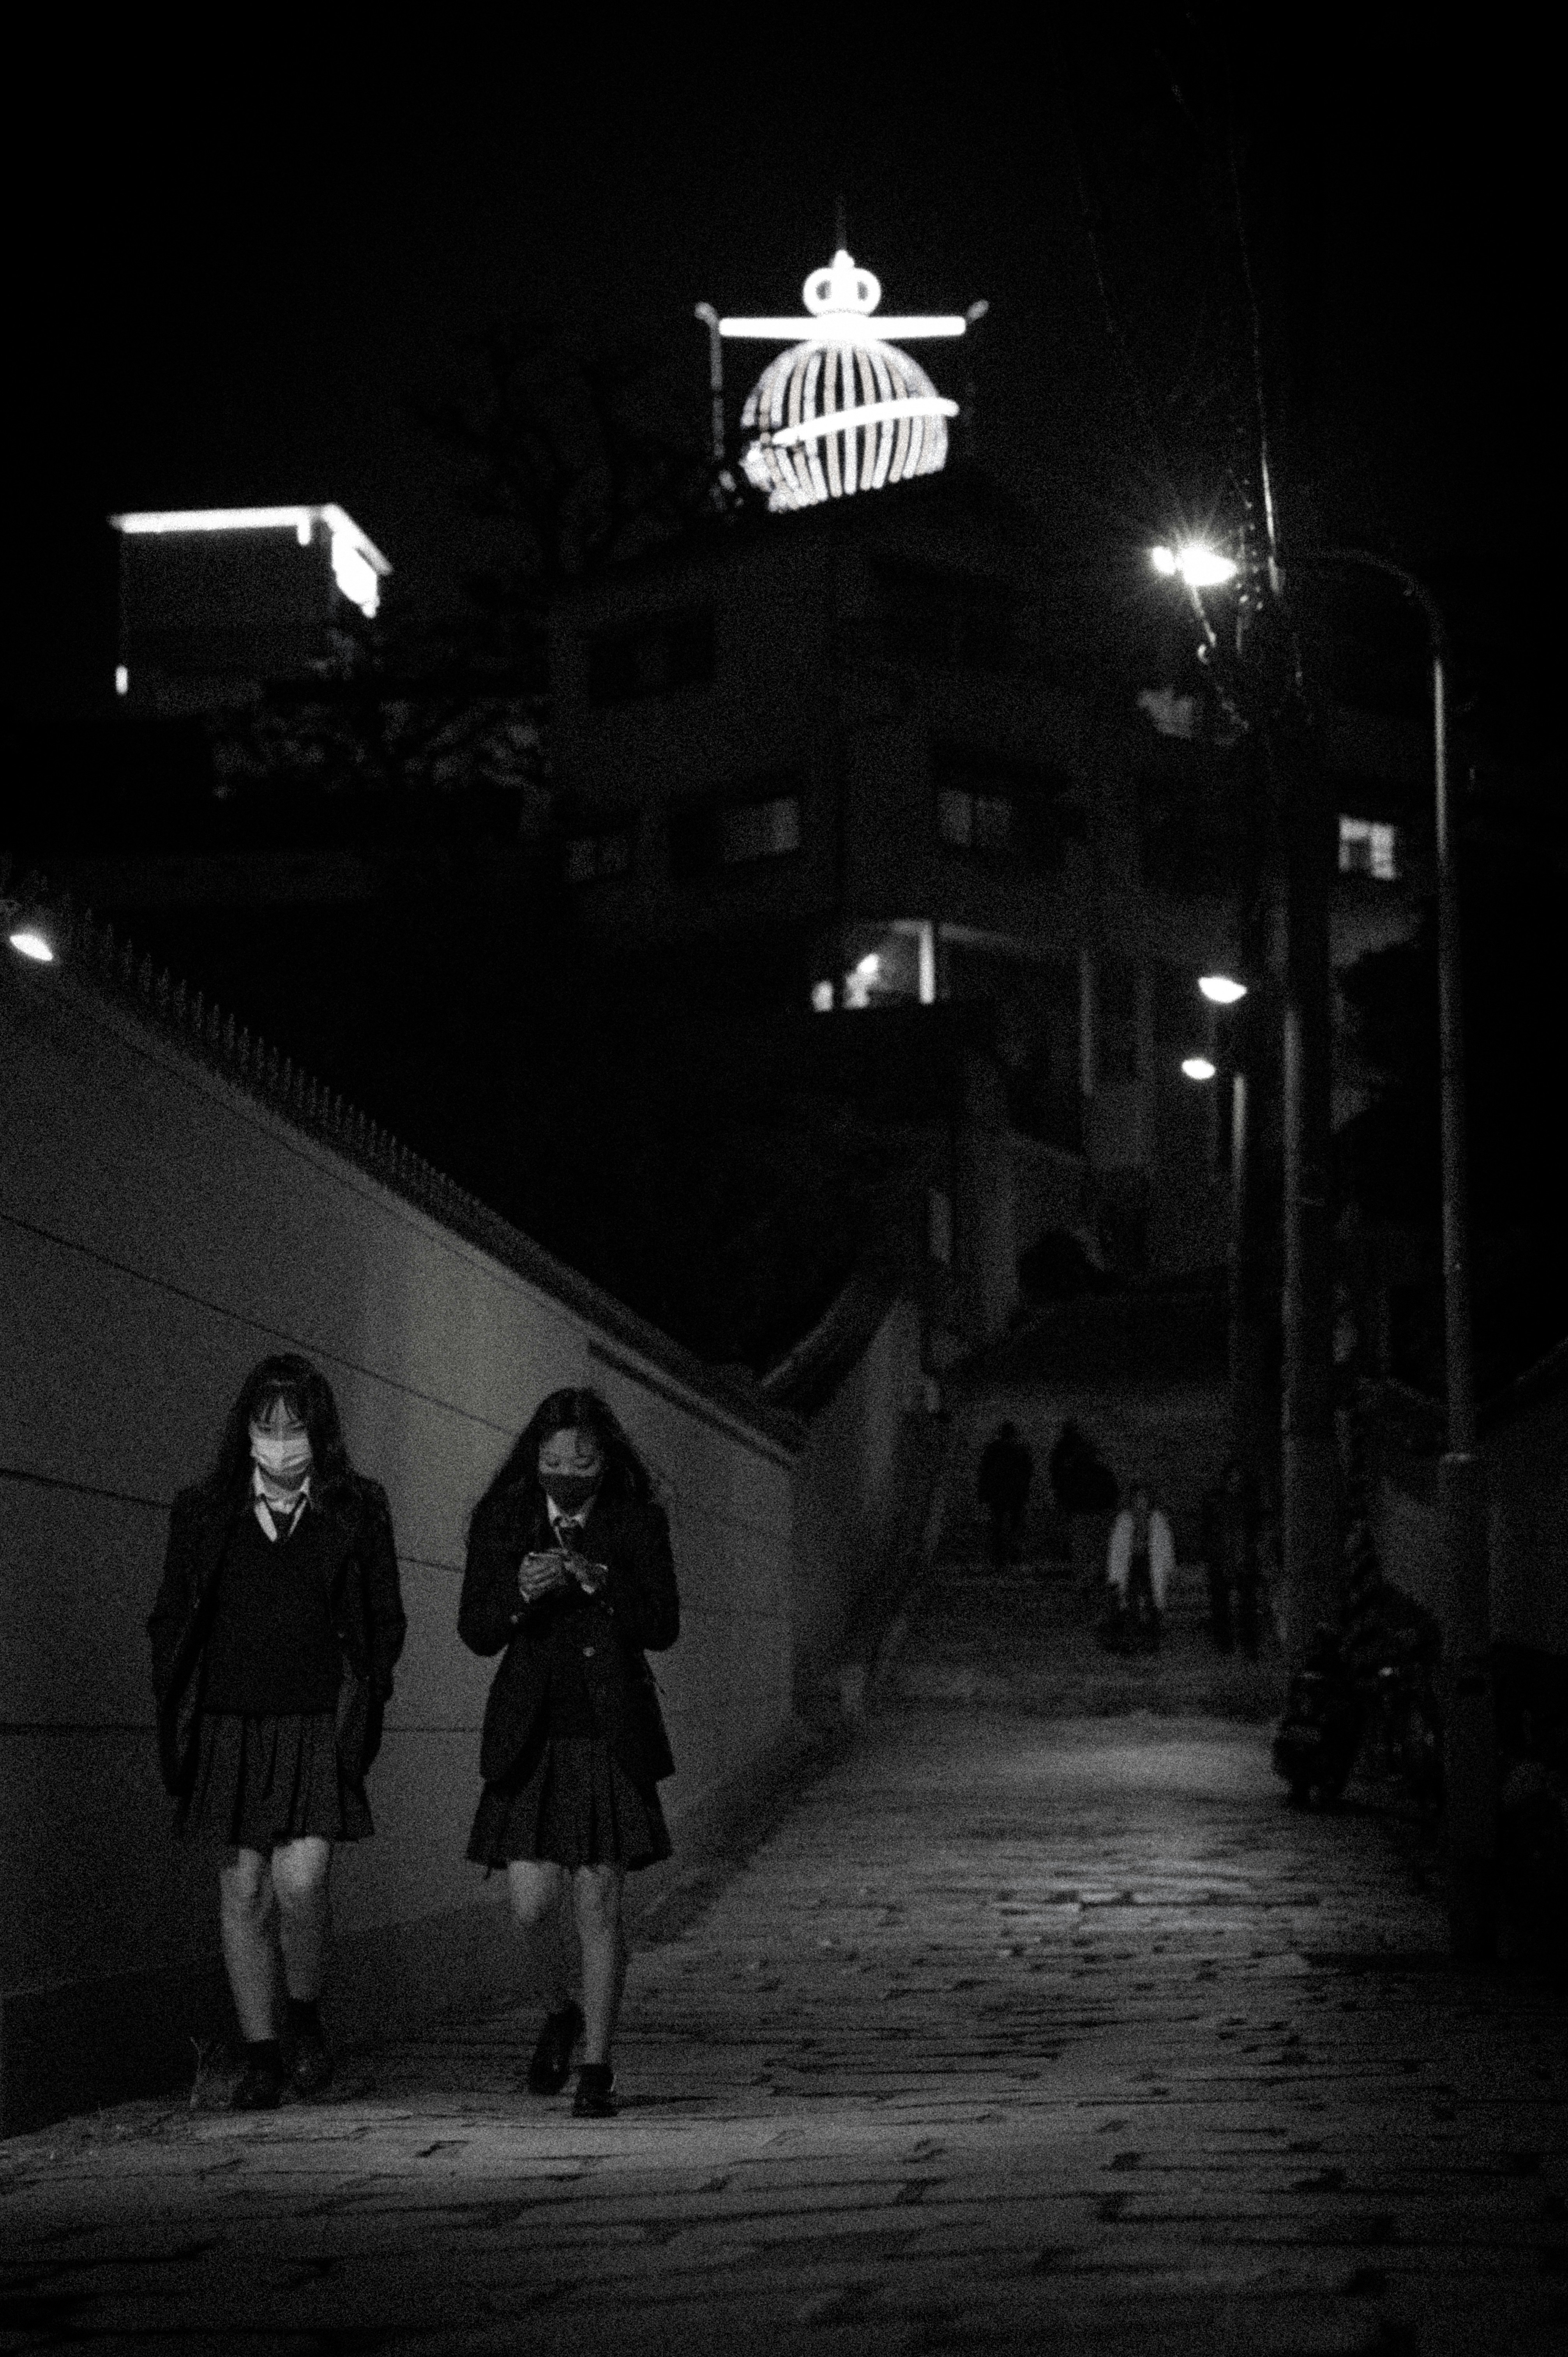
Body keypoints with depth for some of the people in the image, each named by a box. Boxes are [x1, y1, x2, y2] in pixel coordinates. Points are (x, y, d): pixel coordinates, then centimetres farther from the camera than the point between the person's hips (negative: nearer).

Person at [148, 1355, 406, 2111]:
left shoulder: (358, 1512, 3)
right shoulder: (204, 1513, 6)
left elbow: (385, 1622, 9)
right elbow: (170, 1621, 11)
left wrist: (358, 1702, -1)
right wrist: (178, 1715, 3)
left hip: (319, 1726, -2)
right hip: (229, 1727, 2)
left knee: (299, 1880, -15)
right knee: (244, 1891, 3)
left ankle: (305, 2015, 12)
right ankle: (261, 2055, 13)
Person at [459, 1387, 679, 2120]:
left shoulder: (639, 1522, 0)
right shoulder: (502, 1522, 2)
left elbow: (663, 1628, -5)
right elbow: (475, 1633, 0)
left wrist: (601, 1584, -22)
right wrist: (521, 1594, -21)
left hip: (610, 1735, -1)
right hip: (532, 1735, 1)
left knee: (599, 1904, -4)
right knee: (533, 1905, -5)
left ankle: (597, 2066, 7)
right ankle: (561, 2010, 26)